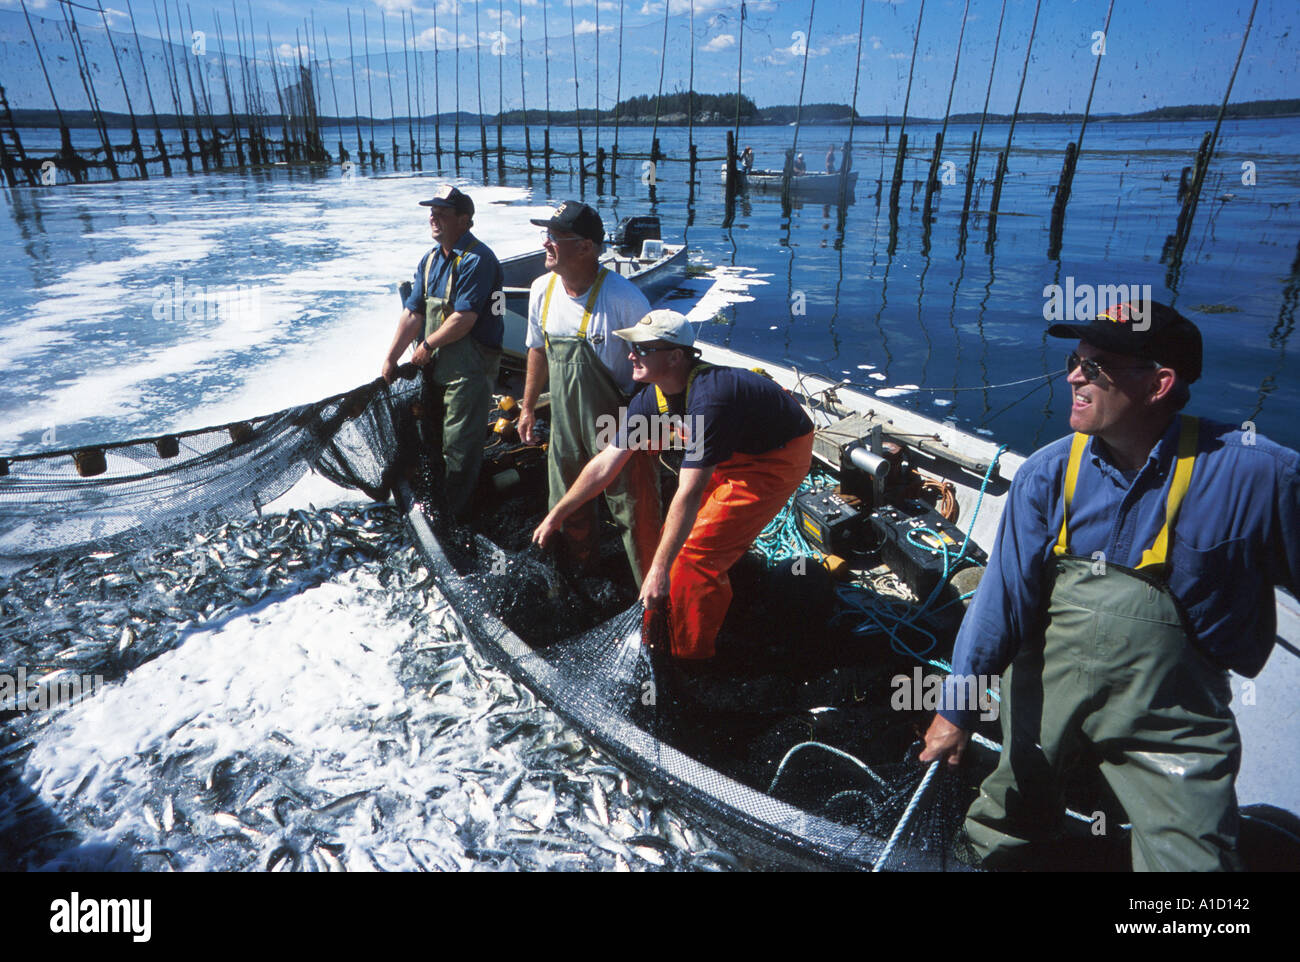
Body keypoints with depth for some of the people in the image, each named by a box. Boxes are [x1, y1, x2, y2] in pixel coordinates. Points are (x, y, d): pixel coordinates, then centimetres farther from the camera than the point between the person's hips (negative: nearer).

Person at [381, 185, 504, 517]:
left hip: (469, 367, -9)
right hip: (435, 363, 9)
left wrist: (427, 345, -11)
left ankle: (453, 515, 13)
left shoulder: (477, 259, -17)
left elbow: (464, 318, -23)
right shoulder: (430, 259, 9)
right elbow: (413, 314, 8)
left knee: (459, 444, -1)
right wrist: (391, 358, 3)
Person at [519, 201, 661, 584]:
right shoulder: (542, 290, -2)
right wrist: (528, 407, 16)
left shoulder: (623, 297, -21)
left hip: (620, 423, -6)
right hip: (565, 422, 6)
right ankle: (580, 574, 45)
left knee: (634, 509, 2)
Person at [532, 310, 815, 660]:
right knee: (675, 532, 8)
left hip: (778, 457, -8)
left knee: (696, 552, -12)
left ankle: (689, 657, 9)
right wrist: (556, 516, 3)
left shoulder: (707, 399, -36)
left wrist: (659, 570, -34)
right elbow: (606, 463, -2)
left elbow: (689, 493, -37)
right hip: (736, 451, 8)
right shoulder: (653, 397, -9)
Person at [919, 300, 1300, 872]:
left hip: (1171, 727, -2)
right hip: (1046, 700, 2)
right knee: (1005, 838, 22)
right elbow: (1004, 596, -10)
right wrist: (956, 707, -9)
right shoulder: (1048, 474, -11)